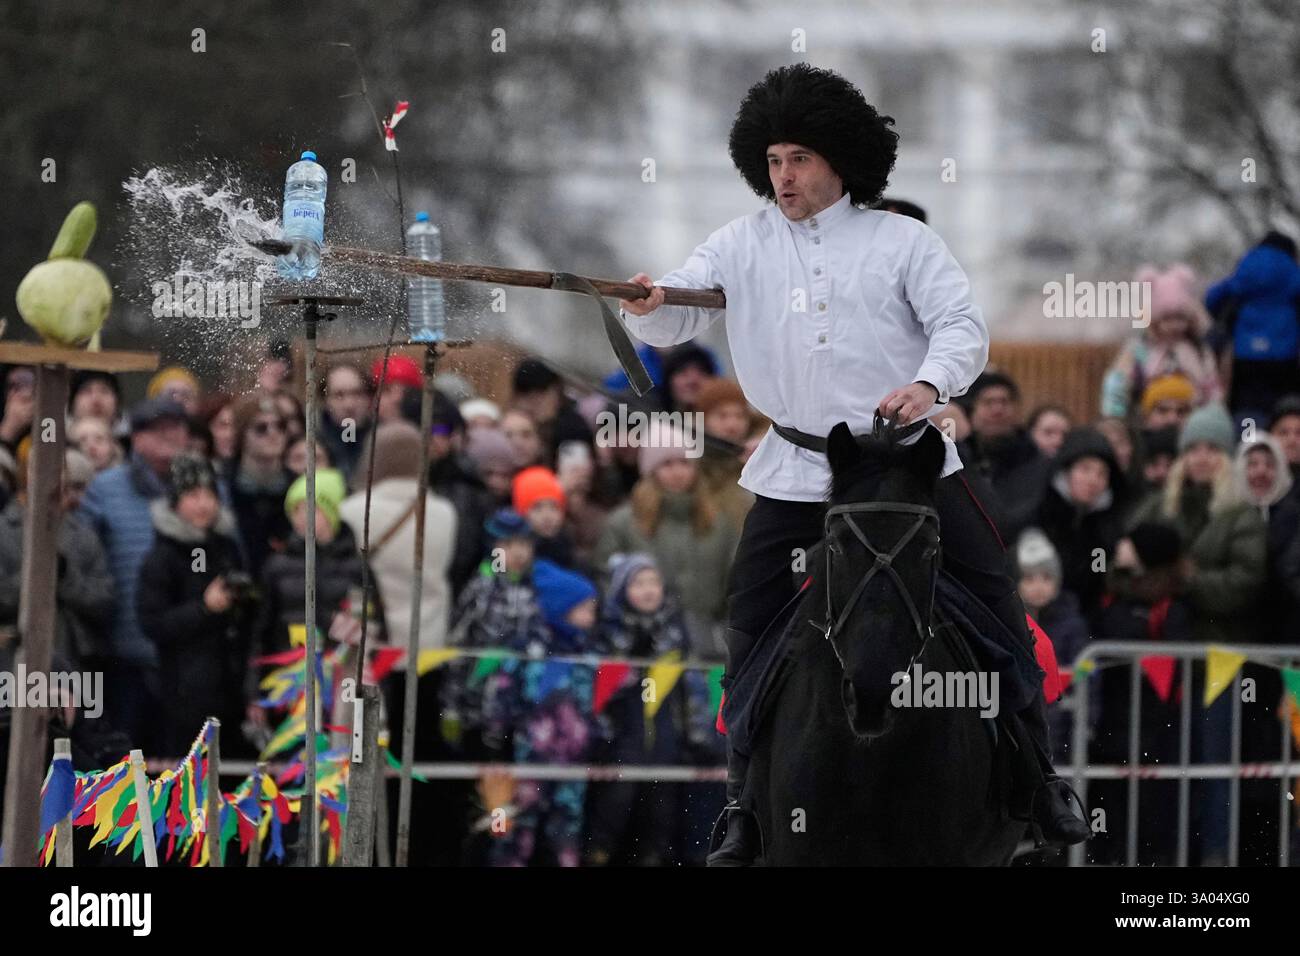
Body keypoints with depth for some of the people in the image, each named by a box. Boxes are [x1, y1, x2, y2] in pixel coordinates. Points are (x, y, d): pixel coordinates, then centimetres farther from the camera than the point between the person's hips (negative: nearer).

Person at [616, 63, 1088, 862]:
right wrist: (649, 307, -29)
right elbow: (679, 317, -4)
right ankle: (745, 805, 13)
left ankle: (1040, 774, 11)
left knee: (995, 601, -3)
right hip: (796, 472, 1)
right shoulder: (742, 246, 4)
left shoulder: (902, 240, 0)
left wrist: (929, 382, -29)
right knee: (751, 624, 1)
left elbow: (963, 325, -8)